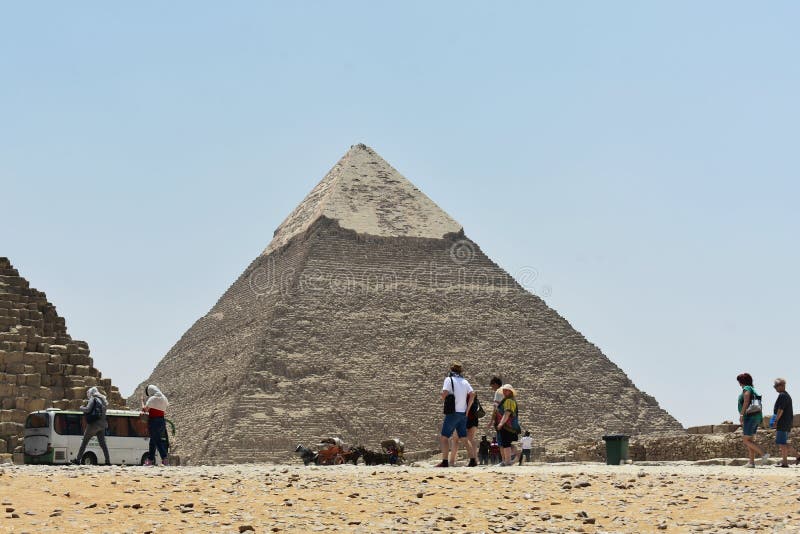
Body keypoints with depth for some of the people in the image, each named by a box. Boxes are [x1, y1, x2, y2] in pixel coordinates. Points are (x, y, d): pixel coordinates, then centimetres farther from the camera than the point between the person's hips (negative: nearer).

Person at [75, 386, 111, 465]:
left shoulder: (93, 399, -4)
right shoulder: (101, 400, 21)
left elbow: (88, 409, -14)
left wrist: (81, 408, 4)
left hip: (94, 423, -7)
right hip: (102, 424, 7)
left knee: (84, 441, 0)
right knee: (102, 443, 7)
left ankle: (78, 459, 0)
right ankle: (108, 461, 0)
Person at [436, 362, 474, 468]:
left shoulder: (449, 379, -4)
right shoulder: (464, 381, 10)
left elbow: (444, 393, -18)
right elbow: (472, 394, 1)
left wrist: (443, 400, 3)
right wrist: (467, 409, 5)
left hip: (452, 412, -6)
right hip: (463, 413, 6)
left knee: (444, 437, -4)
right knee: (464, 438, 14)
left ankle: (445, 461, -14)